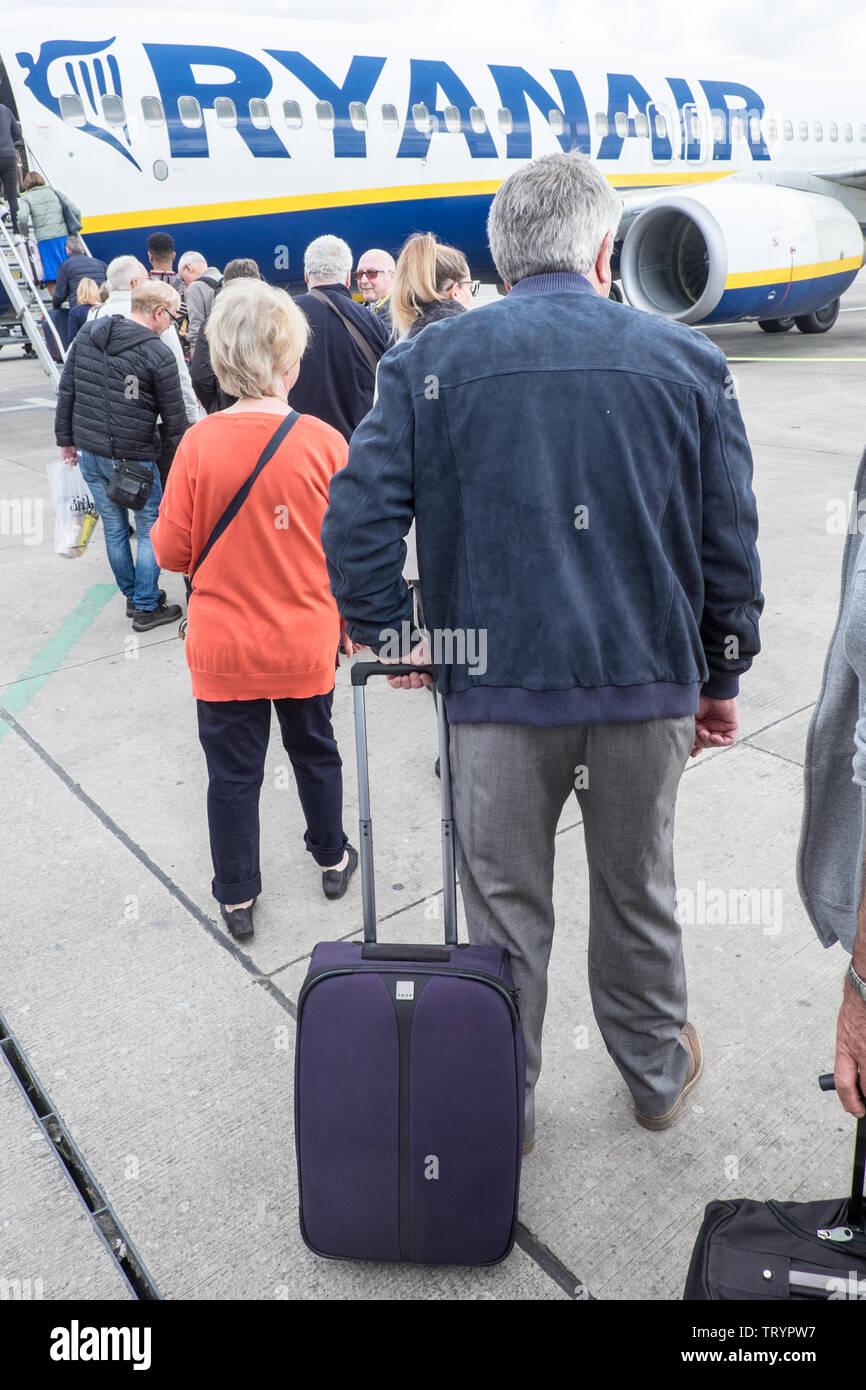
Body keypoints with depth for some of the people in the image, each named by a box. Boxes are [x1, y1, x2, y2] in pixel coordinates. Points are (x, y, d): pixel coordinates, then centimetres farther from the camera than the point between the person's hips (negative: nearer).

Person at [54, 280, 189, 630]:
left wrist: (66, 438, 16)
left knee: (114, 527, 18)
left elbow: (66, 391, 8)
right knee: (150, 531, 9)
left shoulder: (86, 334, 4)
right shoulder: (159, 355, -14)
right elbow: (174, 418, -8)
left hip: (89, 453, 6)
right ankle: (146, 607, 14)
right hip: (132, 457, -6)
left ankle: (131, 594, 32)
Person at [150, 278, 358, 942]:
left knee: (233, 770, 13)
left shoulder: (200, 443, -14)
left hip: (225, 650, -1)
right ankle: (332, 857, 42)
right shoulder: (326, 441, -11)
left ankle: (237, 898, 27)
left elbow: (172, 550, -8)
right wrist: (350, 624, 11)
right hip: (306, 645, 1)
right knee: (314, 750, 22)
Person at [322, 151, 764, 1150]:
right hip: (648, 679, 2)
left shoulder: (431, 361, -2)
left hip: (498, 685, -1)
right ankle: (657, 1074, 43)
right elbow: (731, 545, 2)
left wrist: (392, 639, 5)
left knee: (504, 909, 14)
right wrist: (721, 677, 13)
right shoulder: (687, 362, 1)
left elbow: (355, 524, -9)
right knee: (638, 893, 21)